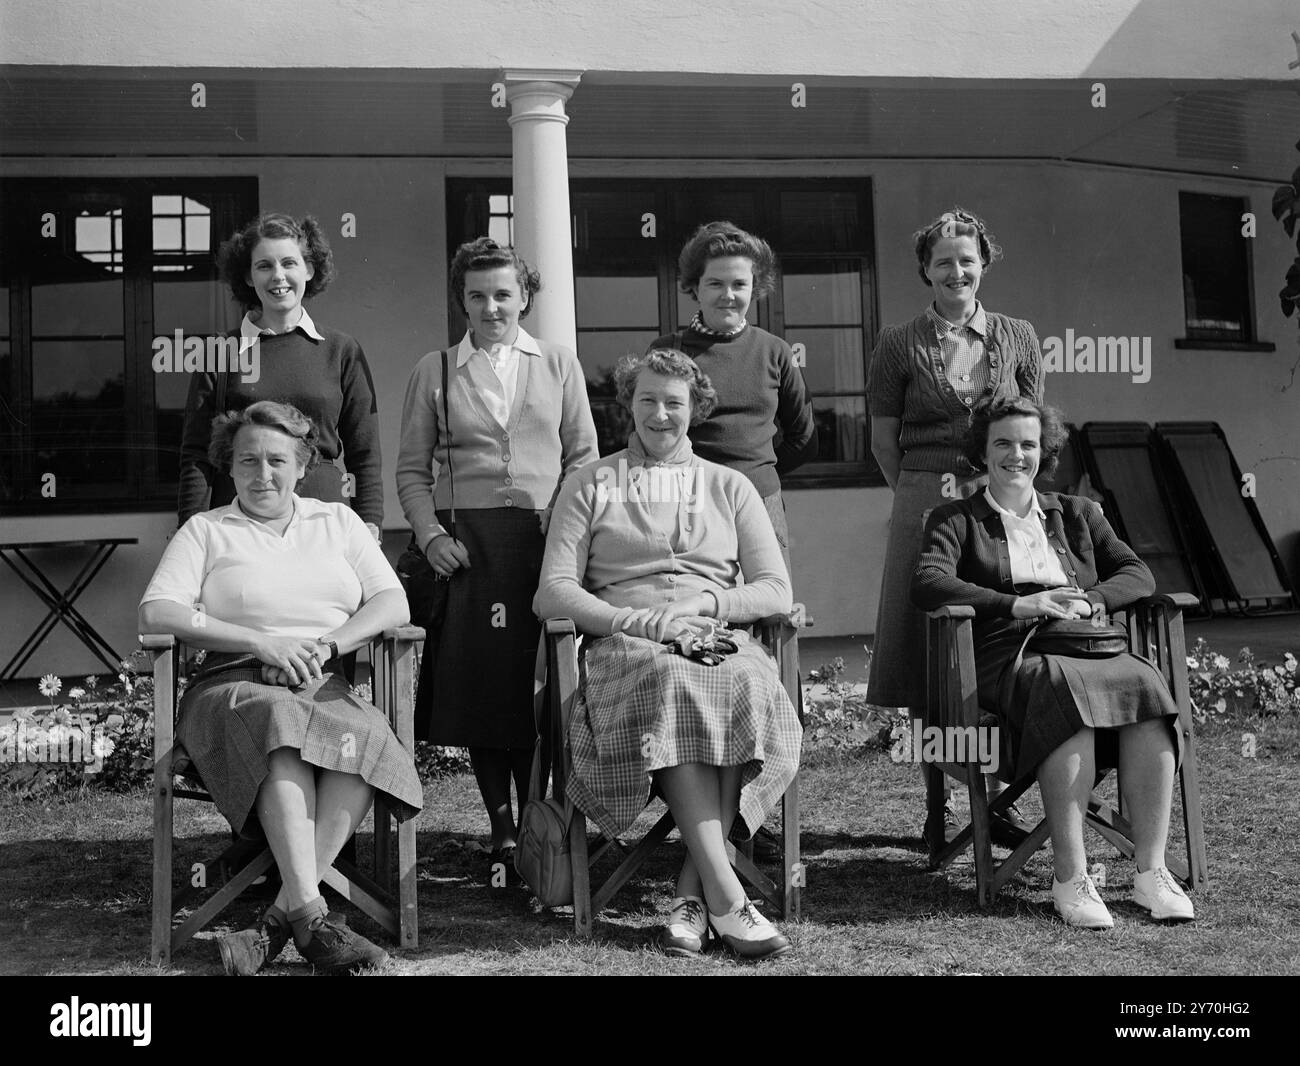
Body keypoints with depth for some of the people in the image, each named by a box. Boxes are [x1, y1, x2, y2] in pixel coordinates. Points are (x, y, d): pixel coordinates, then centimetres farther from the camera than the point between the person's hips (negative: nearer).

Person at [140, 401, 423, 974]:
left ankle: (280, 919, -35)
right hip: (235, 685, -2)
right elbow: (156, 614, 0)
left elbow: (393, 603, 12)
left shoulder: (338, 521, 23)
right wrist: (262, 643, -11)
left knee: (368, 737, -34)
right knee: (280, 720, -38)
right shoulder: (205, 530, 16)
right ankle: (310, 914, -44)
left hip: (327, 686, 2)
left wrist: (326, 645, -7)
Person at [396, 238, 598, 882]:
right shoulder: (434, 372, 12)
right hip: (464, 543, 0)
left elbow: (582, 457, 9)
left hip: (543, 540, 0)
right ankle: (501, 833, 10)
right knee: (476, 685, -2)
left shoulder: (558, 365, 12)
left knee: (538, 685, -4)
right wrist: (430, 534, -4)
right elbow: (411, 469, 11)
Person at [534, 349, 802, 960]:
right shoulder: (590, 486, 17)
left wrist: (708, 602, -7)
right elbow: (553, 594, 4)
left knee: (750, 689, -35)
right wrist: (640, 621, -11)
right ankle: (725, 896, -39)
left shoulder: (729, 486, 23)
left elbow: (775, 591, 13)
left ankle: (692, 896, -31)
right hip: (628, 645, -1)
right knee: (671, 686, -38)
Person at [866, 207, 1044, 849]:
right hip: (923, 508, -1)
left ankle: (1000, 798, 13)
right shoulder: (899, 345, 5)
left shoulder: (1017, 338, 10)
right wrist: (921, 494, 2)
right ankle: (939, 805, 10)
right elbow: (883, 442, 7)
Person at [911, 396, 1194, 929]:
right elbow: (927, 584, -4)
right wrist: (1017, 605, -15)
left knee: (1145, 685, -31)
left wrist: (1088, 601, -7)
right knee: (1065, 688, -38)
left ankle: (1151, 871, -29)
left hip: (1091, 647, 4)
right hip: (1009, 657, -3)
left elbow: (1138, 574, 15)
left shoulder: (1076, 513, 27)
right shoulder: (955, 519, 16)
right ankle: (1070, 880, -37)